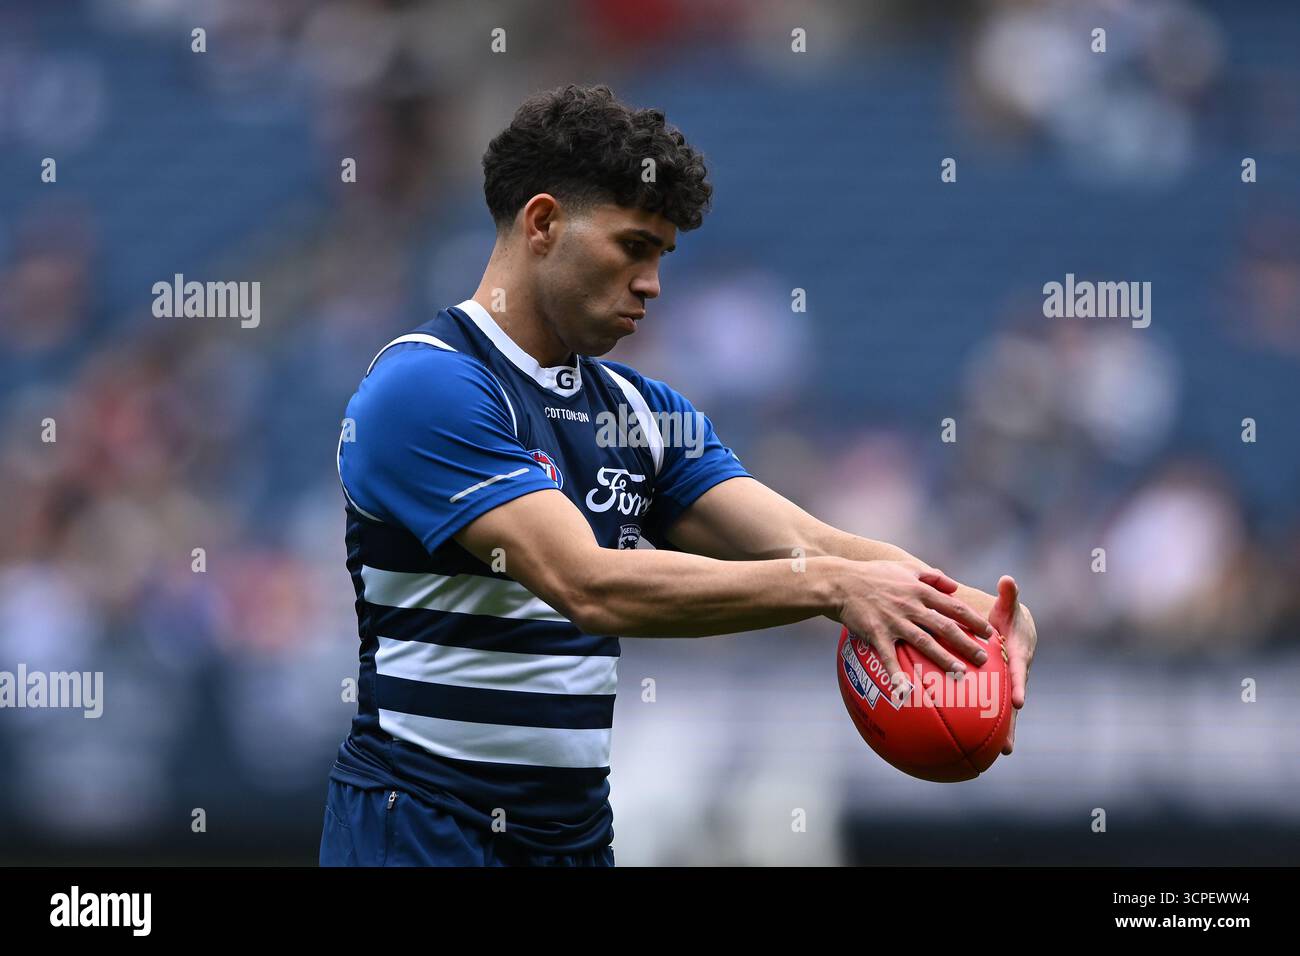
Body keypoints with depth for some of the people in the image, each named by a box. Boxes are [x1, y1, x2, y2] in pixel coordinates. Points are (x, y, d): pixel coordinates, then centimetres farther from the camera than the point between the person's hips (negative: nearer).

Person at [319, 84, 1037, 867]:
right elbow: (590, 586, -23)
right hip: (423, 827, -7)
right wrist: (831, 584, -28)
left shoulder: (643, 410, 12)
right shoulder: (425, 385, -13)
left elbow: (802, 545, -1)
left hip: (578, 831, 7)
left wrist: (969, 612, -20)